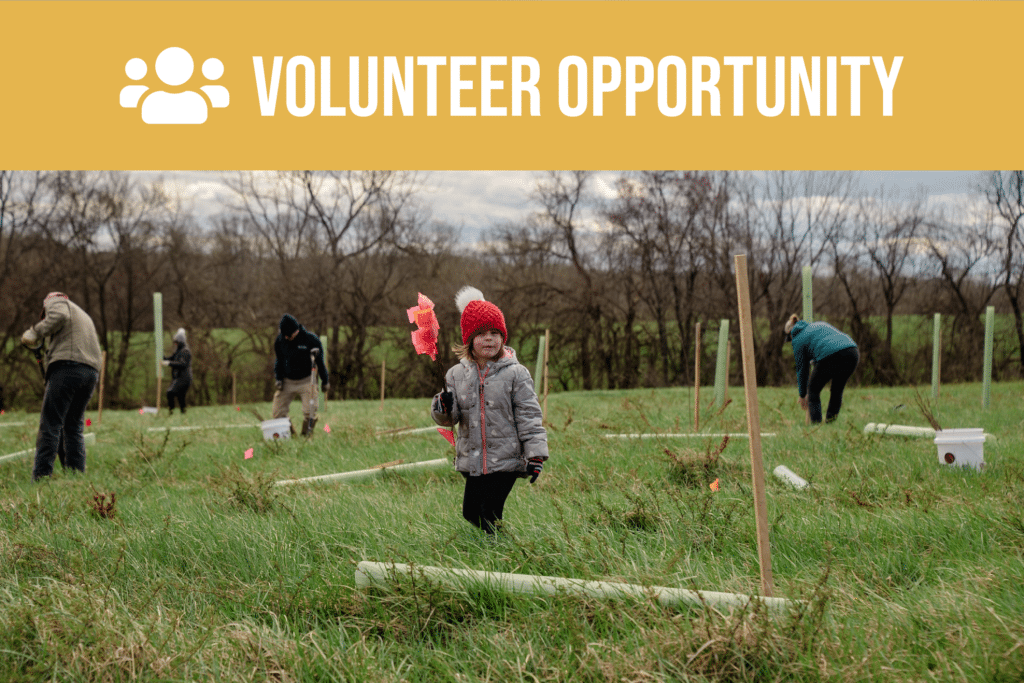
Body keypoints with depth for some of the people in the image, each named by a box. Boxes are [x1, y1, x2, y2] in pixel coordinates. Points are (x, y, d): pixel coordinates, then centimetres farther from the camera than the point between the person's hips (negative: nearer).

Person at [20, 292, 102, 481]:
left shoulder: (55, 301, 13)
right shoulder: (84, 316, 36)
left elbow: (59, 316, -12)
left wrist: (36, 331, -5)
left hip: (67, 367, -7)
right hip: (92, 371, 7)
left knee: (50, 425, -8)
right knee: (74, 426, 12)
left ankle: (42, 476, -13)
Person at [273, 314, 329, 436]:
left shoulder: (311, 339, -12)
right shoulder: (280, 340, -2)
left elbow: (320, 361, -3)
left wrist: (325, 381, 1)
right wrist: (278, 378, 2)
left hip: (305, 381, -3)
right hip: (287, 382, 3)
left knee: (309, 412, -13)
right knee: (278, 413, -1)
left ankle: (306, 436, 5)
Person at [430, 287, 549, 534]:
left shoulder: (516, 374, -3)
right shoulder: (456, 375, 7)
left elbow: (529, 416, -3)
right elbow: (448, 419, 7)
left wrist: (535, 454, -9)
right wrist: (443, 407, -17)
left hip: (506, 461, -4)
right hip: (472, 462, 4)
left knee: (489, 520, -9)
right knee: (470, 515, 7)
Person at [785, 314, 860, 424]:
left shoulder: (798, 340, 18)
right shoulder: (820, 324, 35)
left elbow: (801, 369, 22)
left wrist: (802, 395, 33)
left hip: (831, 356, -6)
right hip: (852, 352, 6)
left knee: (813, 391, 16)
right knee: (837, 390, 25)